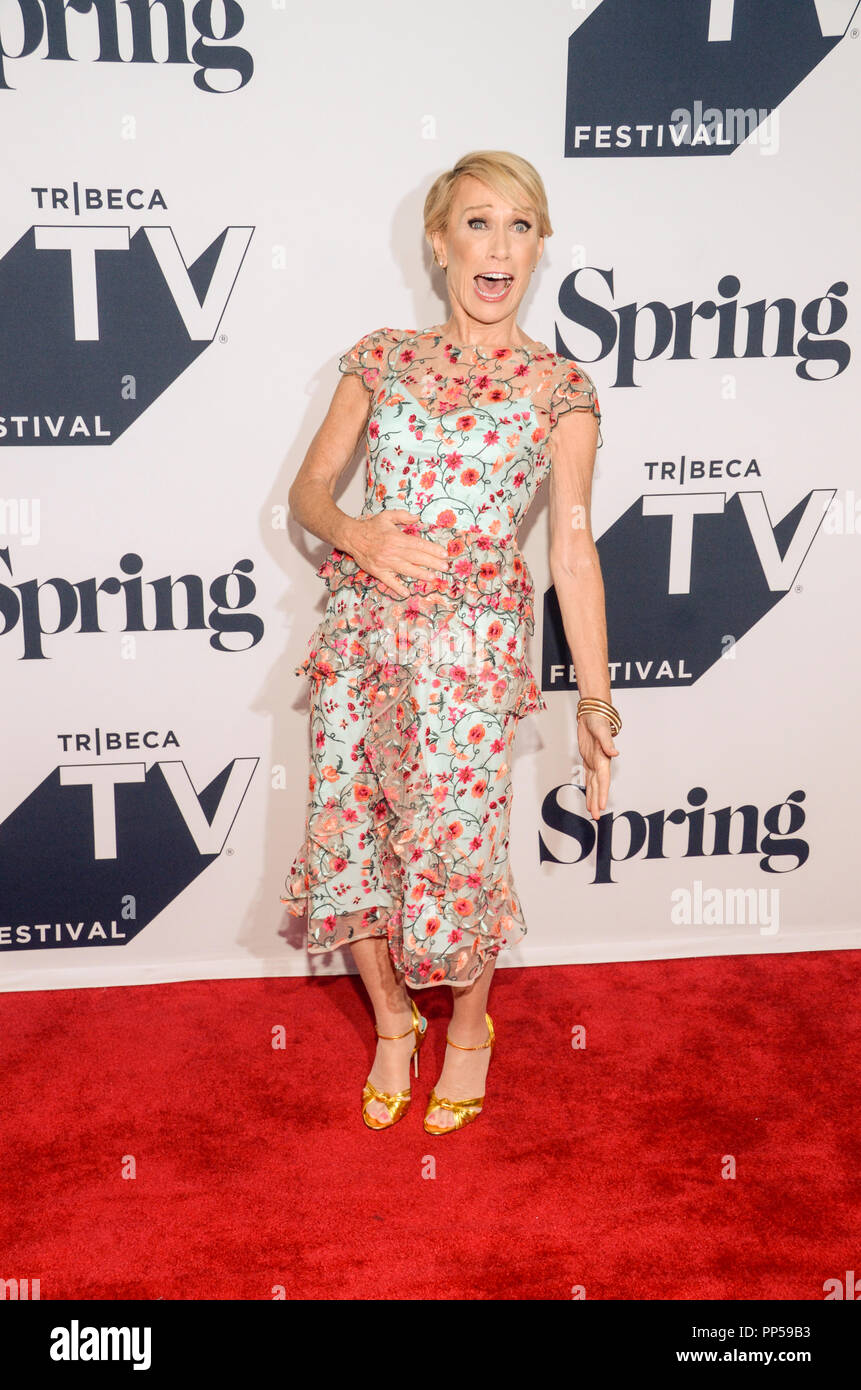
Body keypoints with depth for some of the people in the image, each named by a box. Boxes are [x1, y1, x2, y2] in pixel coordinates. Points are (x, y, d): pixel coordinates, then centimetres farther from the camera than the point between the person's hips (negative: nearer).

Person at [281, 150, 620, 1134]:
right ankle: (393, 1022, 34)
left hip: (472, 648, -3)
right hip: (361, 636, 3)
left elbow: (572, 547, -1)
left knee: (453, 853, 1)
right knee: (348, 843, 7)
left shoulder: (559, 388, 1)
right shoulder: (382, 358, 8)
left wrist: (595, 697, -6)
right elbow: (307, 489, 11)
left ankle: (469, 1024, 33)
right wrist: (356, 532, -13)